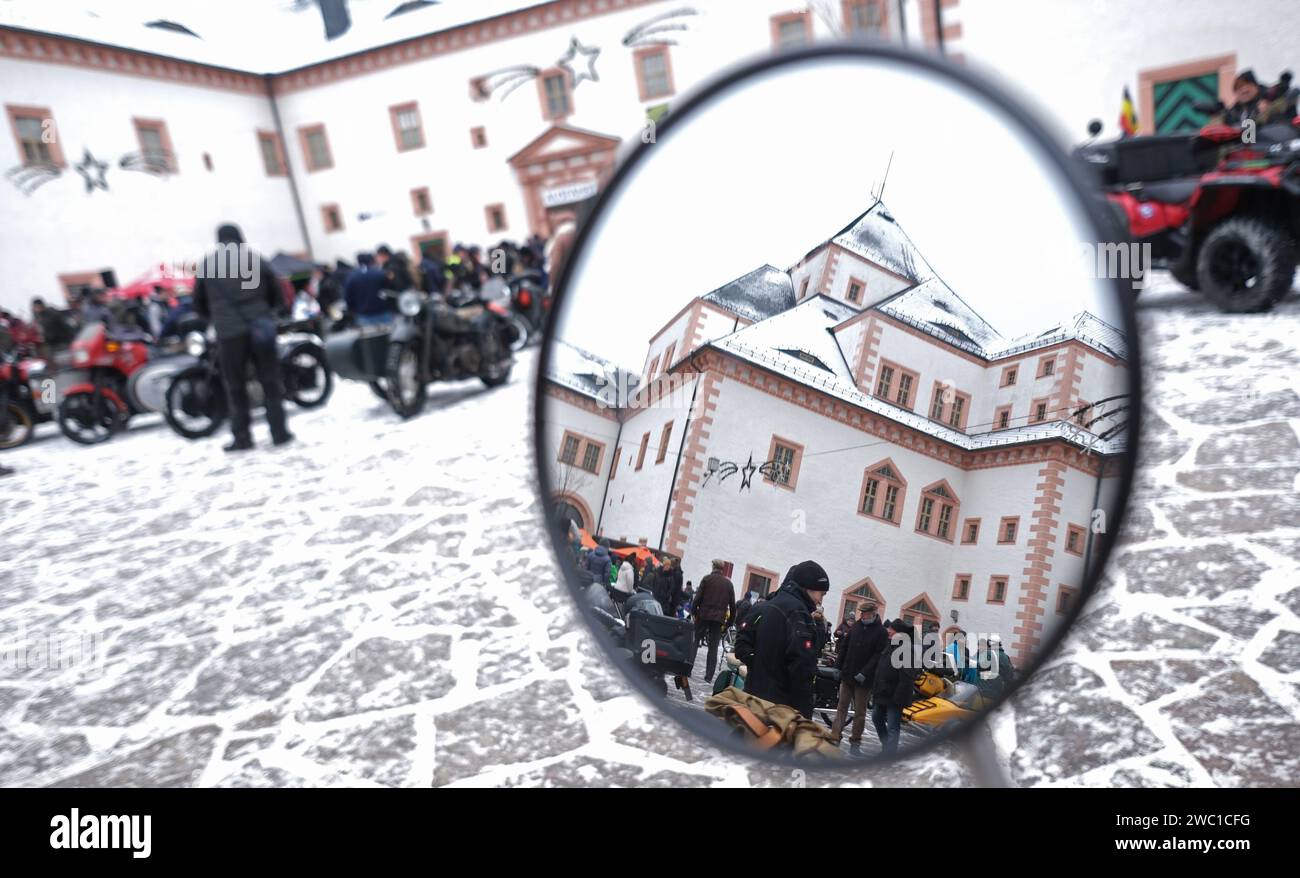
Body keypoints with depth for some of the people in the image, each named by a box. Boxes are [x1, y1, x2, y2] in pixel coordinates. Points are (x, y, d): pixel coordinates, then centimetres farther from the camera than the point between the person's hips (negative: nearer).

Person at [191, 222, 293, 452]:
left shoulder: (207, 265, 6)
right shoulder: (257, 260, 6)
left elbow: (198, 304, 10)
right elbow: (276, 295, 8)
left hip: (228, 333, 0)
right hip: (260, 329, 0)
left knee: (236, 387, 7)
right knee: (271, 382, 7)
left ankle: (241, 437, 6)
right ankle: (279, 432, 4)